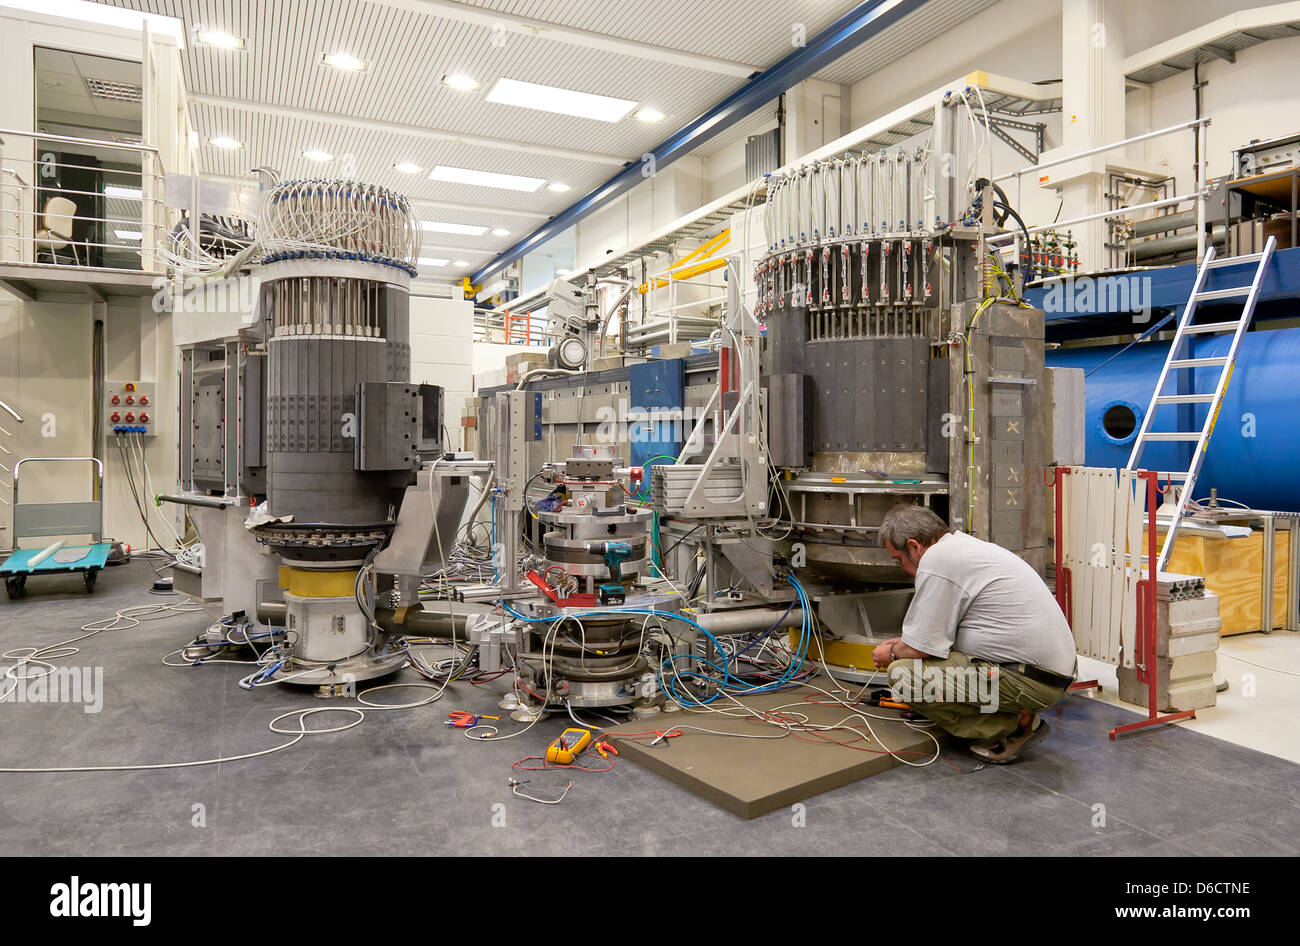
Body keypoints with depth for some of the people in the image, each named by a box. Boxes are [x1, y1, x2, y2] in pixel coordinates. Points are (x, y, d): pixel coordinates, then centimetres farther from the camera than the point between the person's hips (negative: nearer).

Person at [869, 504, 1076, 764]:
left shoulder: (935, 560, -14)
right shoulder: (968, 545, 17)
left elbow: (922, 648, -12)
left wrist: (892, 654, 8)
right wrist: (906, 642, 31)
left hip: (1031, 682, -11)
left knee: (903, 672, -17)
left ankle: (1011, 728, -6)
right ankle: (1020, 716, 12)